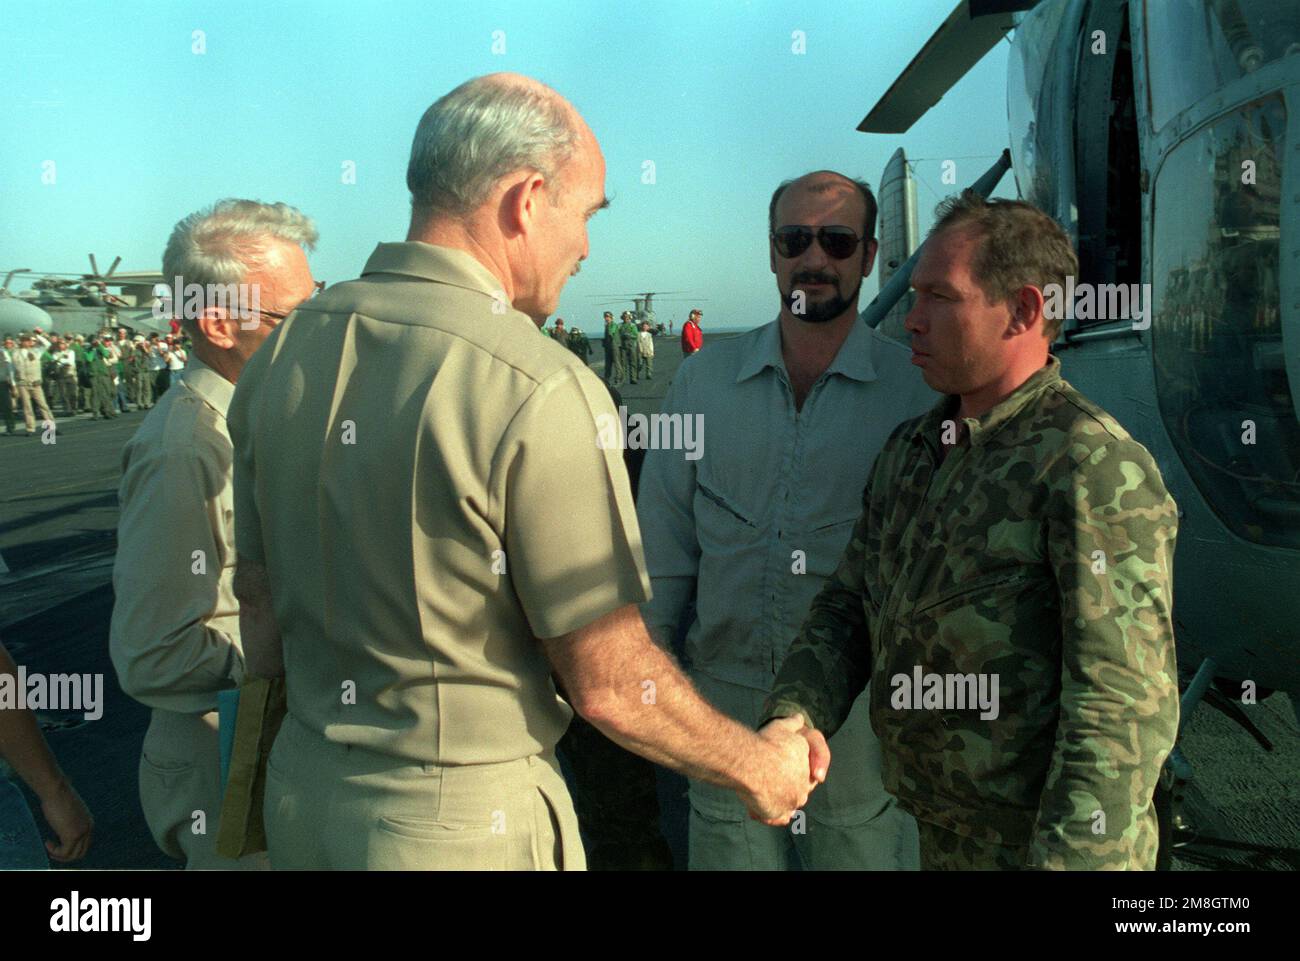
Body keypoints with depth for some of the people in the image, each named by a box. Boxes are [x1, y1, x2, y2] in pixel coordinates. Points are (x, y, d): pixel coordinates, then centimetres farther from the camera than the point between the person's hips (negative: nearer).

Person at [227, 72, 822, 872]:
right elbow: (611, 686, -18)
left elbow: (260, 610, 7)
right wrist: (760, 769, -1)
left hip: (303, 788, 6)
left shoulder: (279, 356, -2)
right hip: (464, 822, -6)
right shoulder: (541, 392, -23)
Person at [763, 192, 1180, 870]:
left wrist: (1066, 856, -27)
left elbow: (1124, 708, -23)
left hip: (1044, 843, -7)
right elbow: (847, 610, 5)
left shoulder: (1098, 469, -19)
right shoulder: (911, 449, 5)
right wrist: (793, 718, -12)